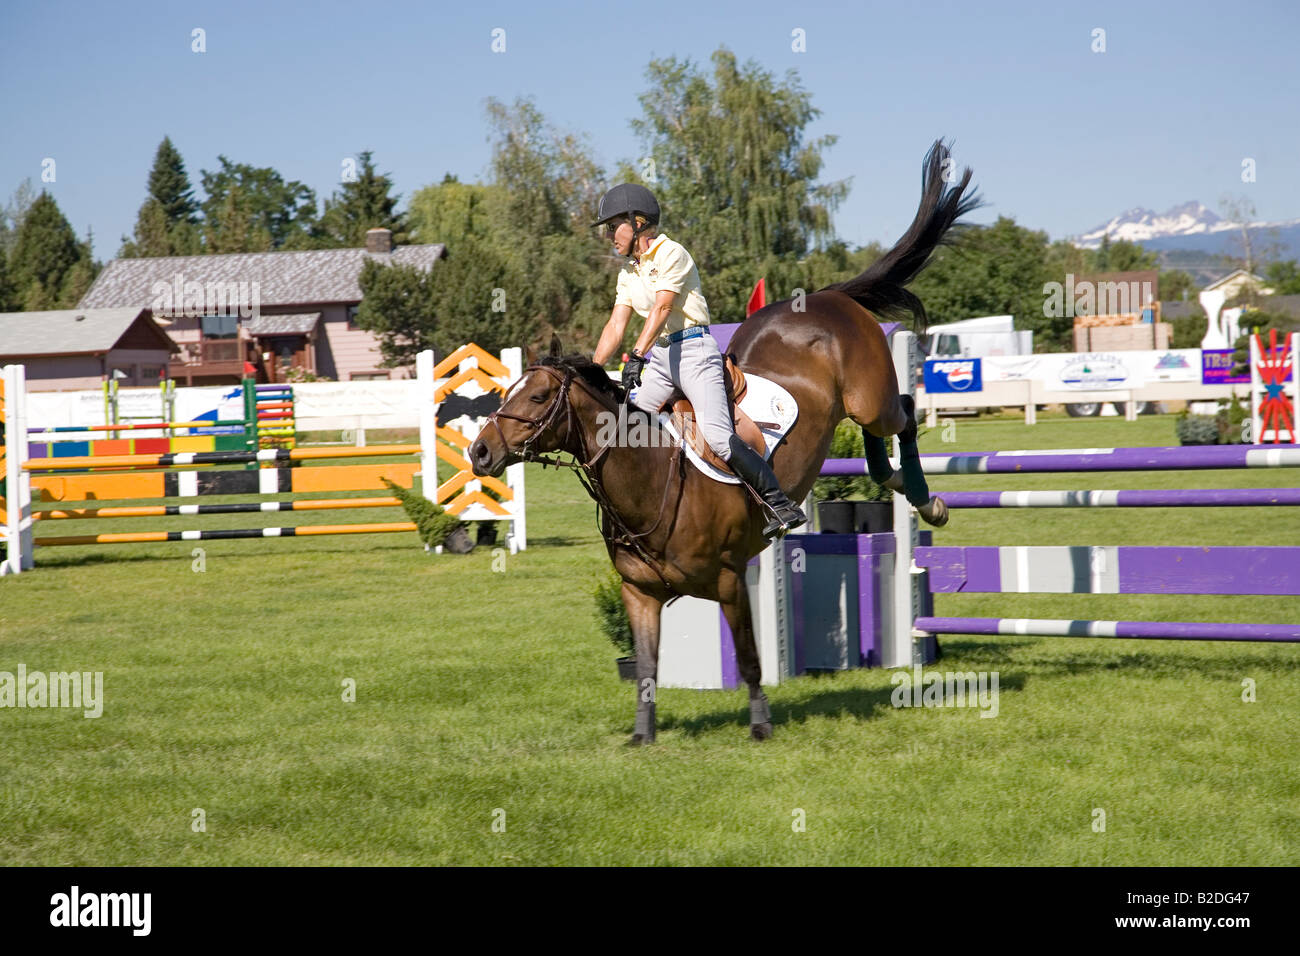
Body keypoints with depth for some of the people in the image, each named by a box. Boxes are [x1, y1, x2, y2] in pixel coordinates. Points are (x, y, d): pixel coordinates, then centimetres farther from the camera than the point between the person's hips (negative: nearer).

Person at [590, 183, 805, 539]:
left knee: (717, 435, -21)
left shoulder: (671, 254, -9)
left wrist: (637, 356, -33)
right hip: (660, 356, 9)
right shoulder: (629, 272, 16)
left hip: (694, 349, -9)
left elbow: (661, 309, -22)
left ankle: (782, 505, -19)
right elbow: (615, 327, 14)